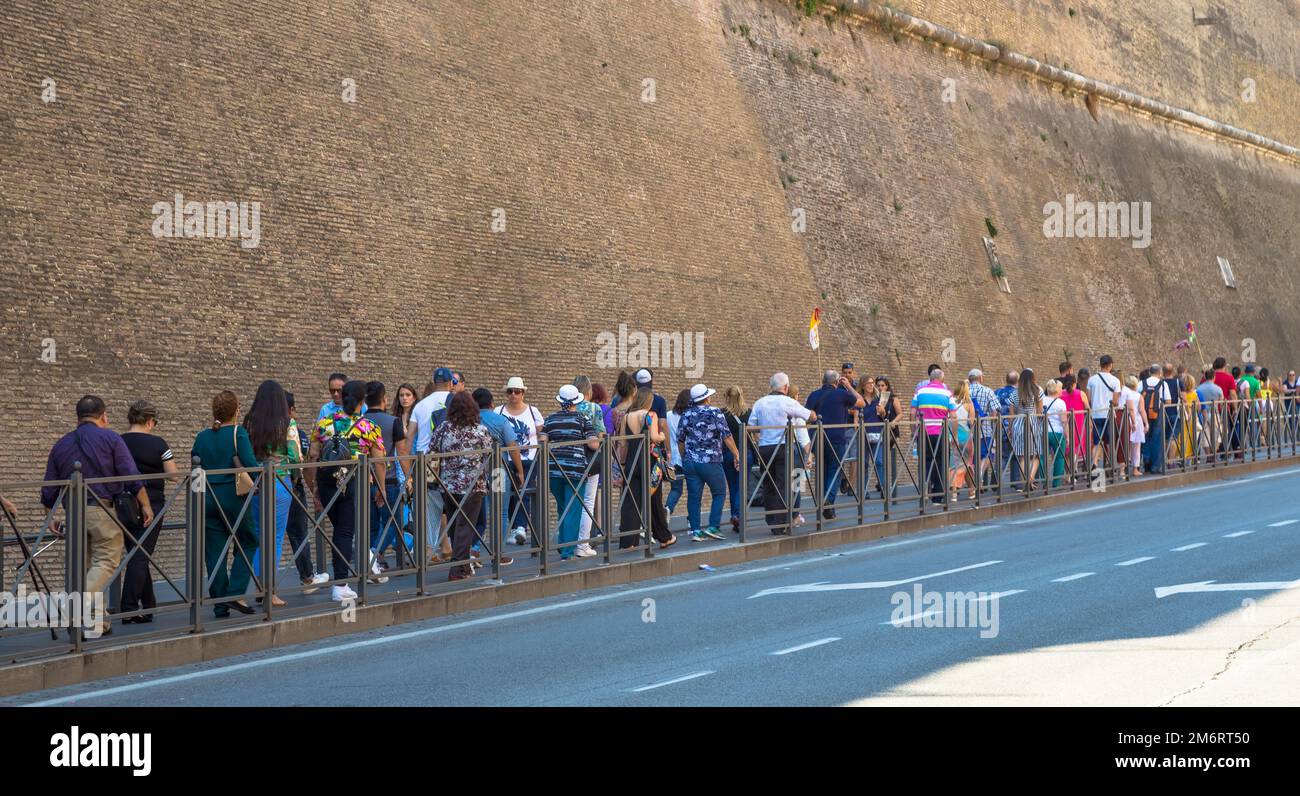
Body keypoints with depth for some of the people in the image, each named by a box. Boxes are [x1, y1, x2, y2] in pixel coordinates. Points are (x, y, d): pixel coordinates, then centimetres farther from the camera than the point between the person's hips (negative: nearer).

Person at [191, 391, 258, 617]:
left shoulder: (202, 437, 6)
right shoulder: (238, 433, -7)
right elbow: (250, 463, -16)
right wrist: (256, 482, 1)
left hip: (207, 498, 4)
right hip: (233, 496, -4)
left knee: (214, 551, 7)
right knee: (247, 543, 11)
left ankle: (220, 604, 7)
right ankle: (236, 594, -3)